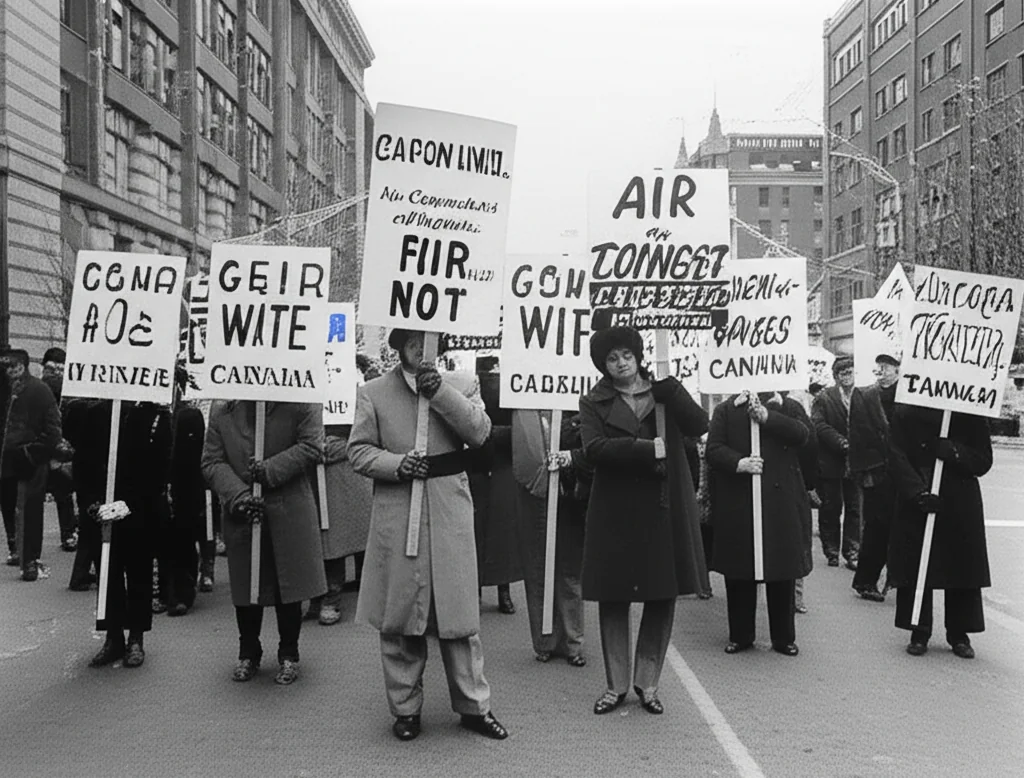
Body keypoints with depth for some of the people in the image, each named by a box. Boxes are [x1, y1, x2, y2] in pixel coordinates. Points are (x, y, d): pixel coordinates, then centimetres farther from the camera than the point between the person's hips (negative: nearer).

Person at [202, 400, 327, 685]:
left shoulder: (301, 403, -2)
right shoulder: (222, 410, 6)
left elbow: (311, 447, -9)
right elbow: (212, 462, 1)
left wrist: (269, 470, -17)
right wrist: (238, 496, -14)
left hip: (289, 516, -2)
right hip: (241, 517, 2)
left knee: (289, 587, 5)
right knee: (245, 587, 11)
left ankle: (289, 655, 22)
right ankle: (248, 654, 29)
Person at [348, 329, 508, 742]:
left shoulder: (461, 384, 9)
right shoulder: (373, 392, 6)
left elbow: (479, 432, -5)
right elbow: (358, 450, 3)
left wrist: (441, 391, -13)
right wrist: (396, 463, -14)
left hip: (449, 512, 0)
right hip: (396, 514, 0)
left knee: (458, 612, 6)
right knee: (398, 617, 6)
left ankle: (473, 705, 19)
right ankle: (405, 708, 20)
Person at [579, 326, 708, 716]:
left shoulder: (664, 392, 9)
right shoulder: (594, 402, 4)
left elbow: (699, 425, -4)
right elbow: (594, 448, -12)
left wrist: (670, 388, -14)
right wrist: (648, 449, -19)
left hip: (665, 509, 2)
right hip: (616, 512, -1)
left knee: (663, 596, 4)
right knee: (613, 598, 3)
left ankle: (647, 683, 18)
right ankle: (616, 685, 16)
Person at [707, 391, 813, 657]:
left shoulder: (789, 407, 9)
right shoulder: (726, 409, 8)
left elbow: (803, 433, -10)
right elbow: (713, 450, -1)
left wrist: (767, 417, -17)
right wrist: (738, 462, -18)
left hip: (780, 503, 0)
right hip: (737, 506, 0)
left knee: (783, 571, 5)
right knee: (738, 571, 6)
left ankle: (783, 638, 18)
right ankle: (740, 636, 19)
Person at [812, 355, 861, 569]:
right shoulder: (823, 397, 1)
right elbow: (819, 425, -9)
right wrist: (842, 443, -17)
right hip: (830, 462, -1)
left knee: (854, 509, 2)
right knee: (830, 509, 7)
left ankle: (852, 553, 8)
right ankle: (831, 552, 17)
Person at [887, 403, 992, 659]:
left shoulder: (970, 415, -2)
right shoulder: (904, 414, -3)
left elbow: (983, 461, -2)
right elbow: (897, 459, -8)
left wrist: (953, 452, -21)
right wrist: (919, 492, -22)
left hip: (961, 506, 0)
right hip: (915, 504, 0)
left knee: (963, 569, 5)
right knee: (915, 569, 2)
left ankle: (959, 635, 19)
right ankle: (919, 633, 15)